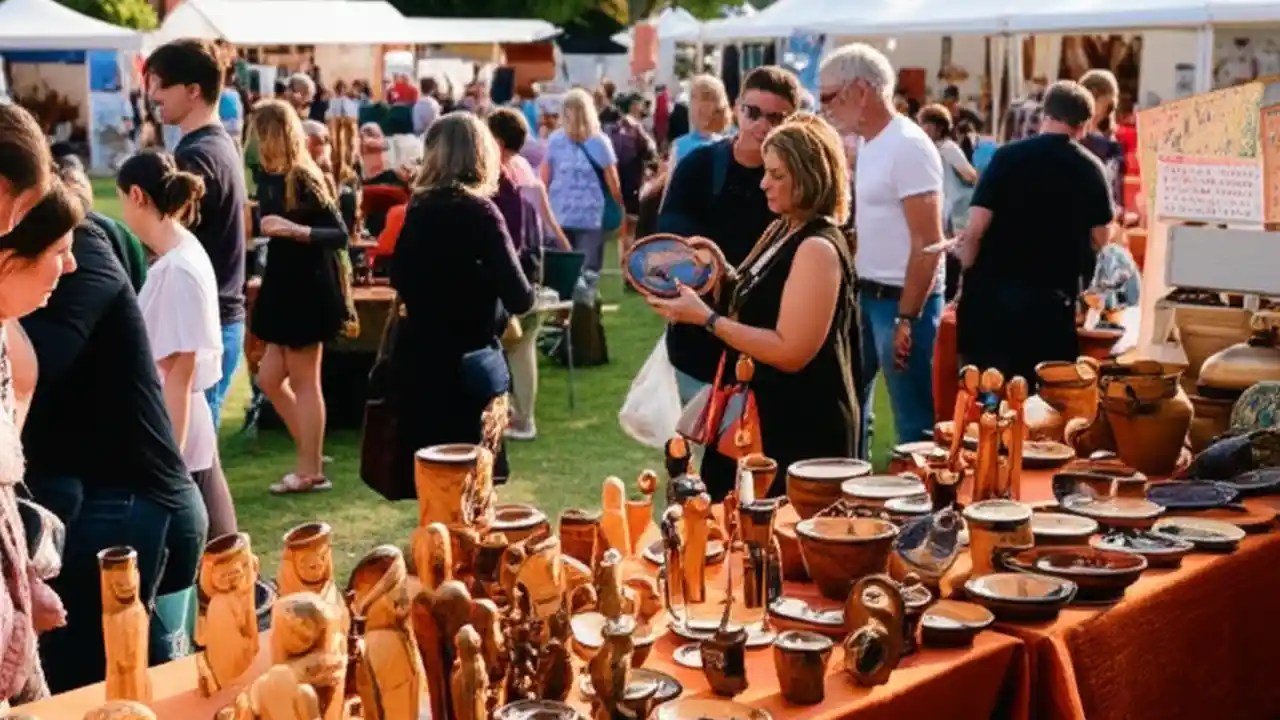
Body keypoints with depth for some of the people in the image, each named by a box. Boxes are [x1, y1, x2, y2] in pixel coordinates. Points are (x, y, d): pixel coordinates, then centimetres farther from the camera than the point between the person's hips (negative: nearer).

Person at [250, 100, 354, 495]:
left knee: (303, 382, 1)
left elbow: (340, 235, -20)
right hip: (285, 287, 8)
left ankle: (310, 471, 12)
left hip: (308, 290, -8)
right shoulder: (270, 178, 6)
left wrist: (295, 229, -31)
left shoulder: (304, 180, -16)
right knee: (270, 377, 12)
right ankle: (311, 454, 24)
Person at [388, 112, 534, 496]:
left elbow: (399, 278, 18)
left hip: (417, 362, 6)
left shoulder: (418, 209, 4)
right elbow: (520, 299, -17)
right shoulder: (479, 212, -14)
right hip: (465, 366, -6)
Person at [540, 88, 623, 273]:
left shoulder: (554, 139, 1)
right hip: (590, 216, -2)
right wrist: (622, 208, 11)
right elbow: (613, 183, -1)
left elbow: (544, 180, 4)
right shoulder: (600, 142, -3)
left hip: (558, 216, 2)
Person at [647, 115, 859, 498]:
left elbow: (790, 352, -24)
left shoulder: (818, 248, -20)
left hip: (802, 430, -10)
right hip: (764, 416, 10)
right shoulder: (782, 231, 9)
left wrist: (705, 318, -22)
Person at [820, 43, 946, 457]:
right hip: (865, 295, 10)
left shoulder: (908, 147, -17)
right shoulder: (868, 144, 11)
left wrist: (907, 318, -21)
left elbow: (928, 243, -20)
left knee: (914, 421, -1)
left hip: (901, 300, -10)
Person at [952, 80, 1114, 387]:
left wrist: (969, 275, 6)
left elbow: (975, 229, -9)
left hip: (992, 293, -1)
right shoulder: (1091, 169, 1)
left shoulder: (1008, 156, -5)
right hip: (1052, 300, 1)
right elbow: (1100, 239, 8)